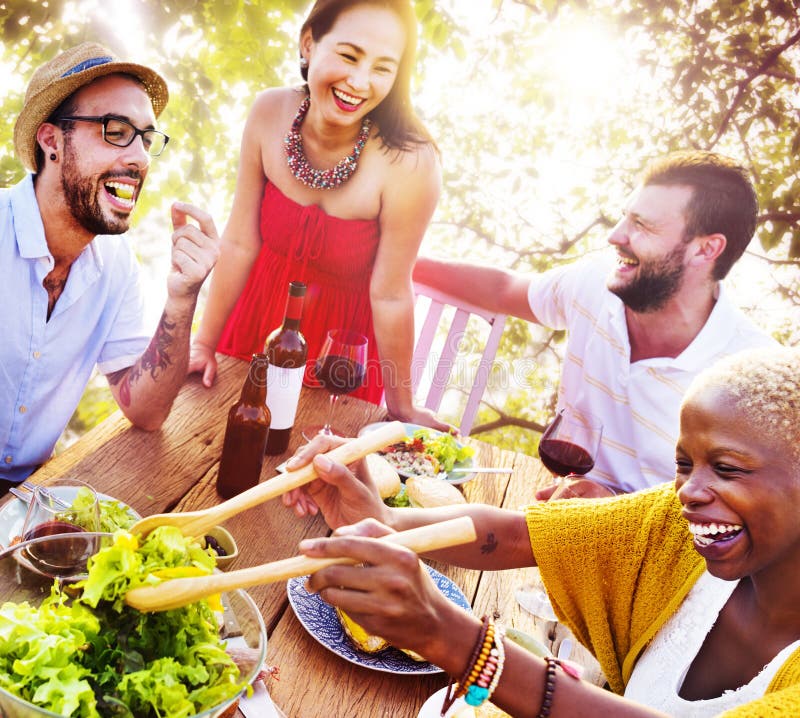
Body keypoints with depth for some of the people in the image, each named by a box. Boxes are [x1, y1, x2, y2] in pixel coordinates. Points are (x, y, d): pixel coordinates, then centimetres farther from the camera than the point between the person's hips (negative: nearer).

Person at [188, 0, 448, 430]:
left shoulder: (409, 162, -30)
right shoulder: (269, 113, -18)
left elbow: (390, 295, -21)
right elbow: (238, 244, -11)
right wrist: (205, 344, -3)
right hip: (256, 323, 3)